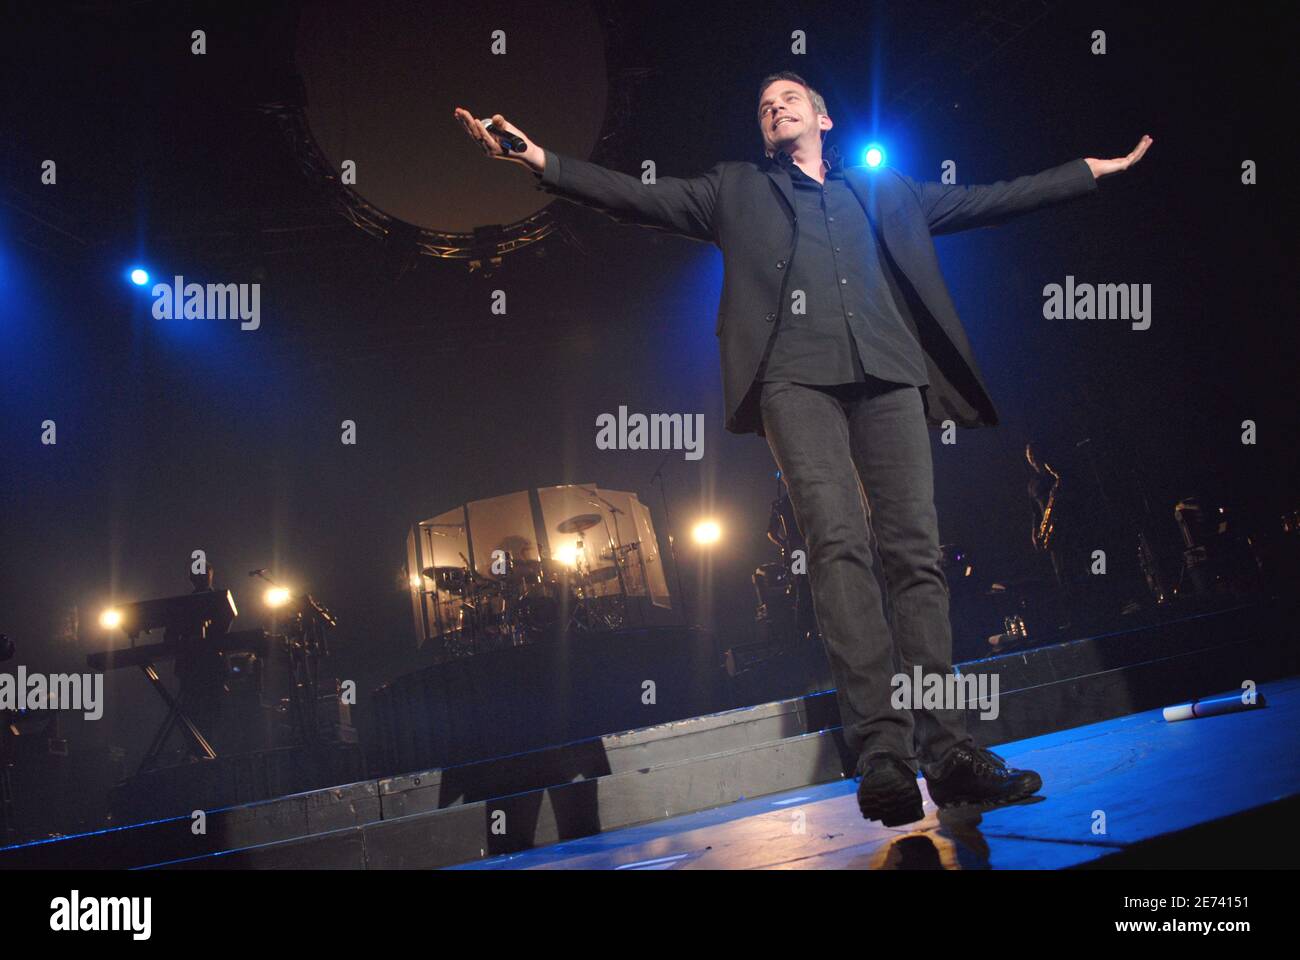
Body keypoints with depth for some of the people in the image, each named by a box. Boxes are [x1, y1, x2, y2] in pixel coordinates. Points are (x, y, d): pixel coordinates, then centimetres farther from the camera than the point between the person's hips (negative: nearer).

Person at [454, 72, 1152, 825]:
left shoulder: (886, 192, 29)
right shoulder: (737, 190, 25)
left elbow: (989, 199, 29)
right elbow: (638, 196, 15)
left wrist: (1096, 170, 27)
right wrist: (541, 161, 3)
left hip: (888, 372, 2)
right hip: (797, 375, -2)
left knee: (917, 550, -9)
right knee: (839, 544, -18)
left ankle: (945, 746, -12)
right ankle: (882, 751, -27)